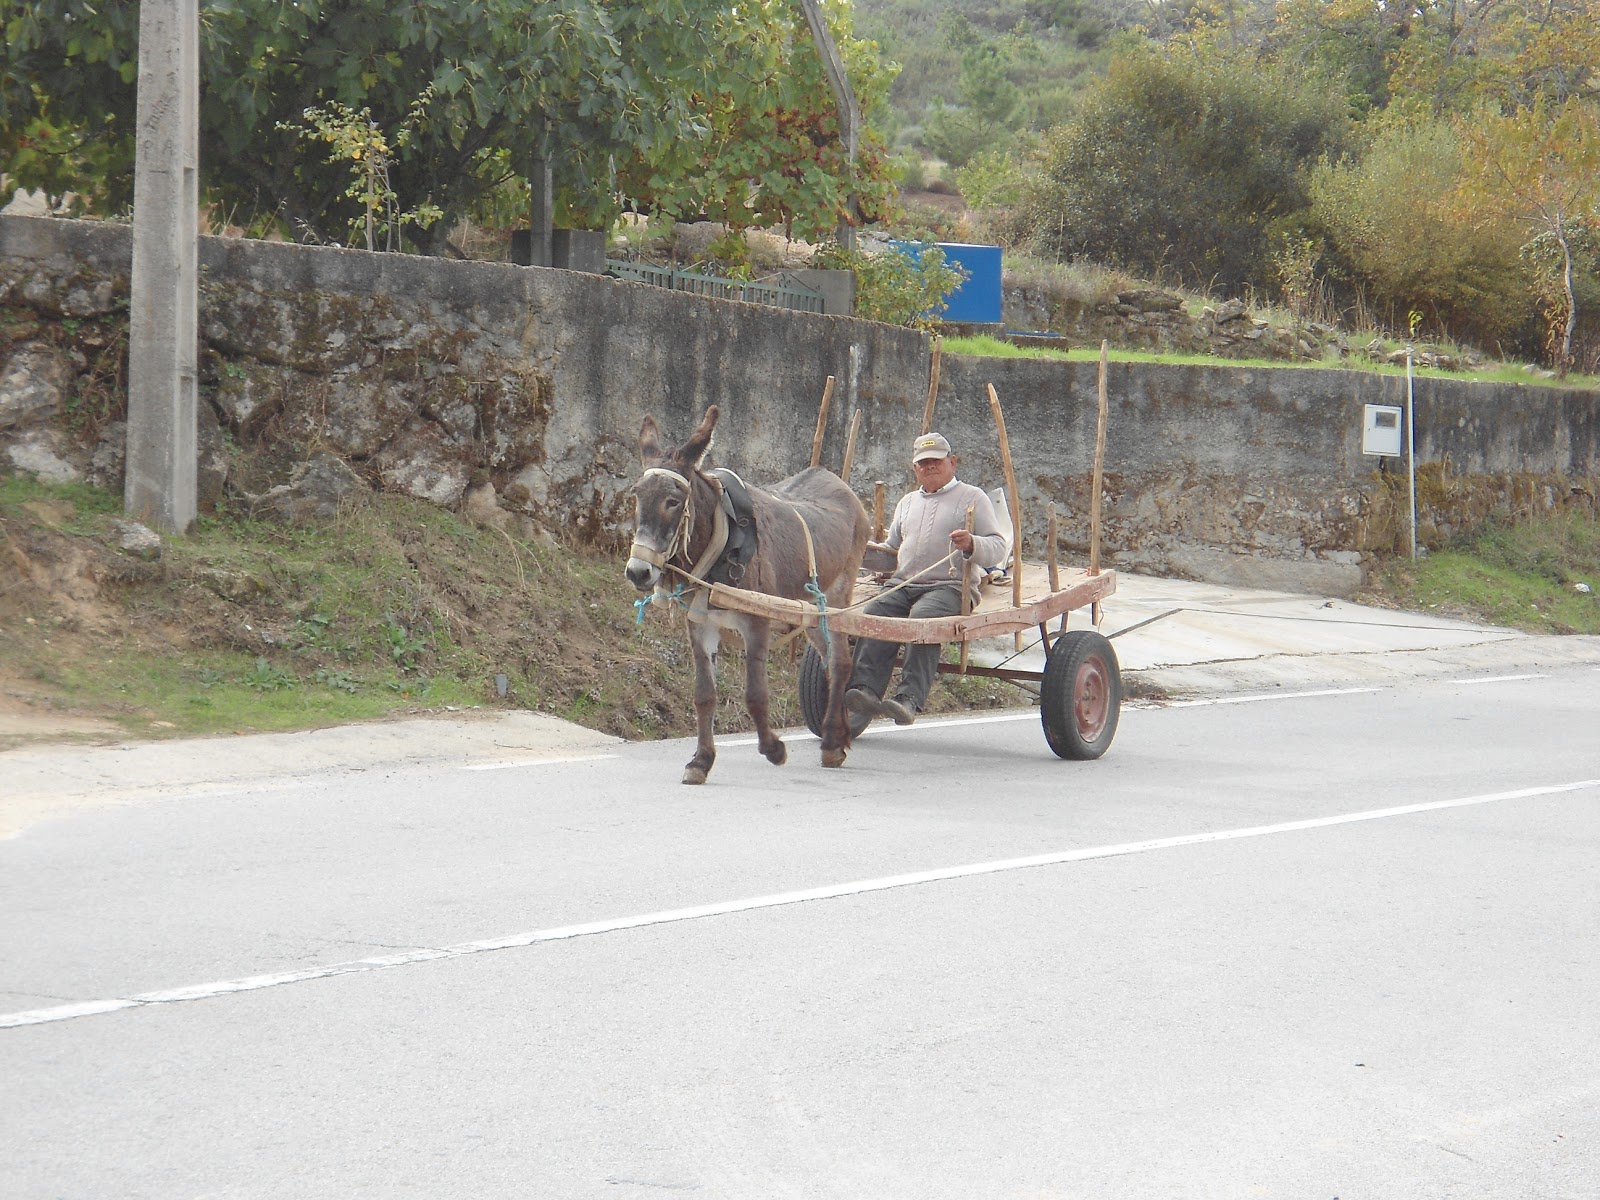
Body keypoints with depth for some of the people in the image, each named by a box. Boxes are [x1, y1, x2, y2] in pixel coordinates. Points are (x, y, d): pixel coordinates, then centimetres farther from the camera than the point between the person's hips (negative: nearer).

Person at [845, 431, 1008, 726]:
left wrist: (972, 545, -18)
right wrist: (864, 550, 11)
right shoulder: (908, 502, 30)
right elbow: (891, 552, 31)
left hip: (951, 586, -5)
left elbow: (998, 548, 4)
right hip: (902, 585, 5)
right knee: (873, 613, -28)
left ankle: (909, 698, -47)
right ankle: (865, 688, -42)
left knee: (924, 616, -37)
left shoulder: (972, 497, 13)